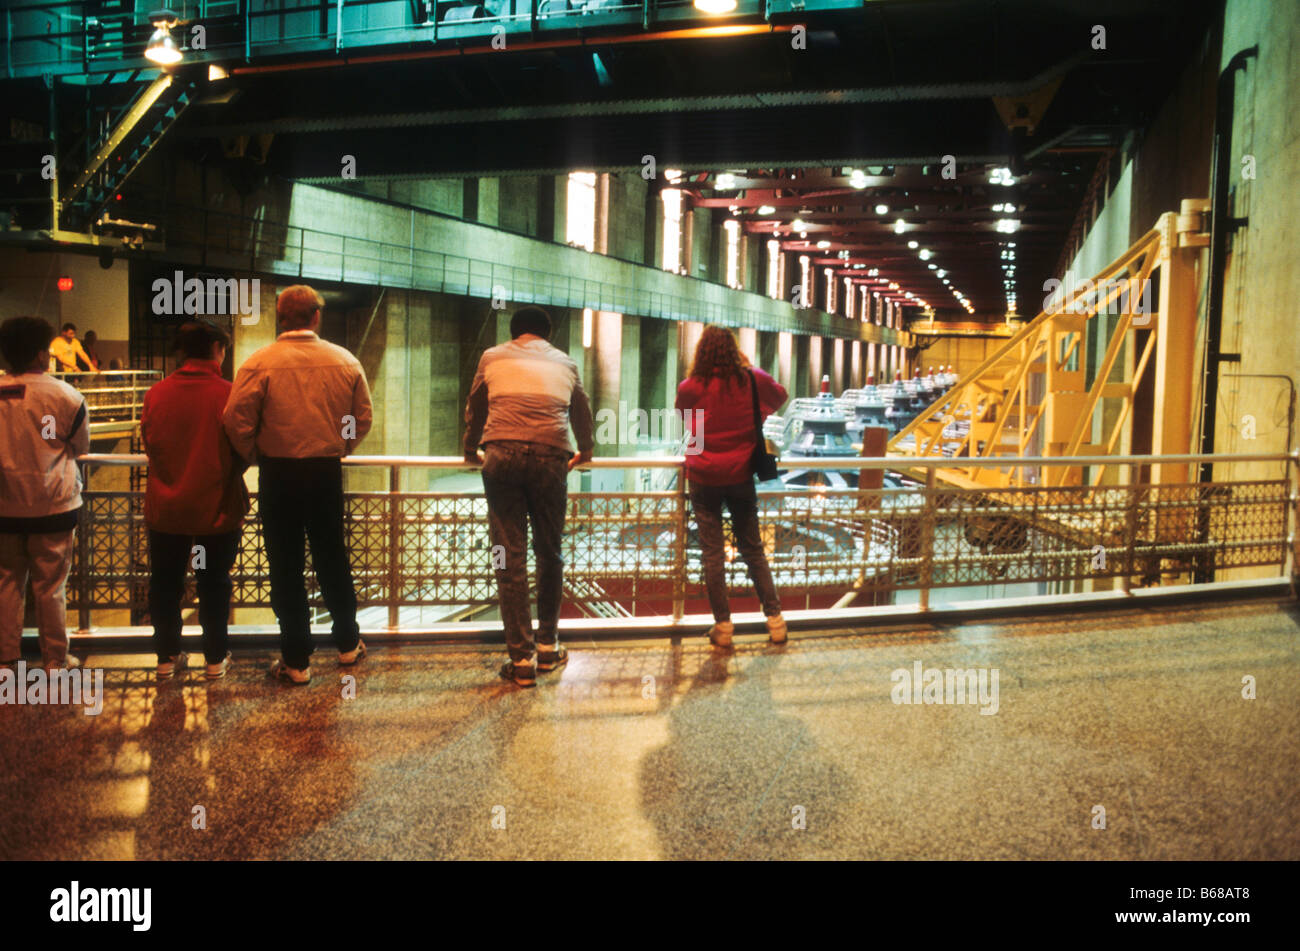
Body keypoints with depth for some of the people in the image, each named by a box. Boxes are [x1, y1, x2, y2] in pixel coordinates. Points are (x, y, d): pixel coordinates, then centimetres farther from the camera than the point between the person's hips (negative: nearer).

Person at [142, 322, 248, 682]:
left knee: (165, 585, 16)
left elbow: (148, 443, 7)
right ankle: (216, 660, 20)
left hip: (165, 507, 2)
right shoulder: (228, 394, -15)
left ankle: (167, 658, 25)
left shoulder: (156, 393, -6)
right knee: (214, 585, 12)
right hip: (217, 507, -2)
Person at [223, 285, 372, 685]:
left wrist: (254, 455, 5)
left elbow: (237, 420, -13)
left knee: (286, 566, 6)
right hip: (327, 472, 3)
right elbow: (363, 418, 3)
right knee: (332, 560, 17)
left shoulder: (259, 363, -9)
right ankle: (348, 644, 29)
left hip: (278, 475, -3)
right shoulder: (346, 361, -1)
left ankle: (296, 661, 12)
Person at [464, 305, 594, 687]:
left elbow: (474, 411, 29)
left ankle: (521, 660, 3)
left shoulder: (492, 358, 17)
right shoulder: (565, 363, 20)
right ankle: (548, 647, 22)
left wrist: (471, 451, 47)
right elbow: (582, 413, 35)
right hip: (550, 459, 1)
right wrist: (585, 450, 54)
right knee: (549, 554, 14)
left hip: (502, 458, -1)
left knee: (509, 558, 1)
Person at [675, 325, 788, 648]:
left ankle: (723, 625, 8)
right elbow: (780, 395, 17)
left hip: (704, 479, -2)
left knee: (712, 553, 5)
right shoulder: (752, 381, -4)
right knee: (753, 550, 13)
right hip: (741, 476, 2)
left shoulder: (690, 388, -9)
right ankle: (775, 620, 14)